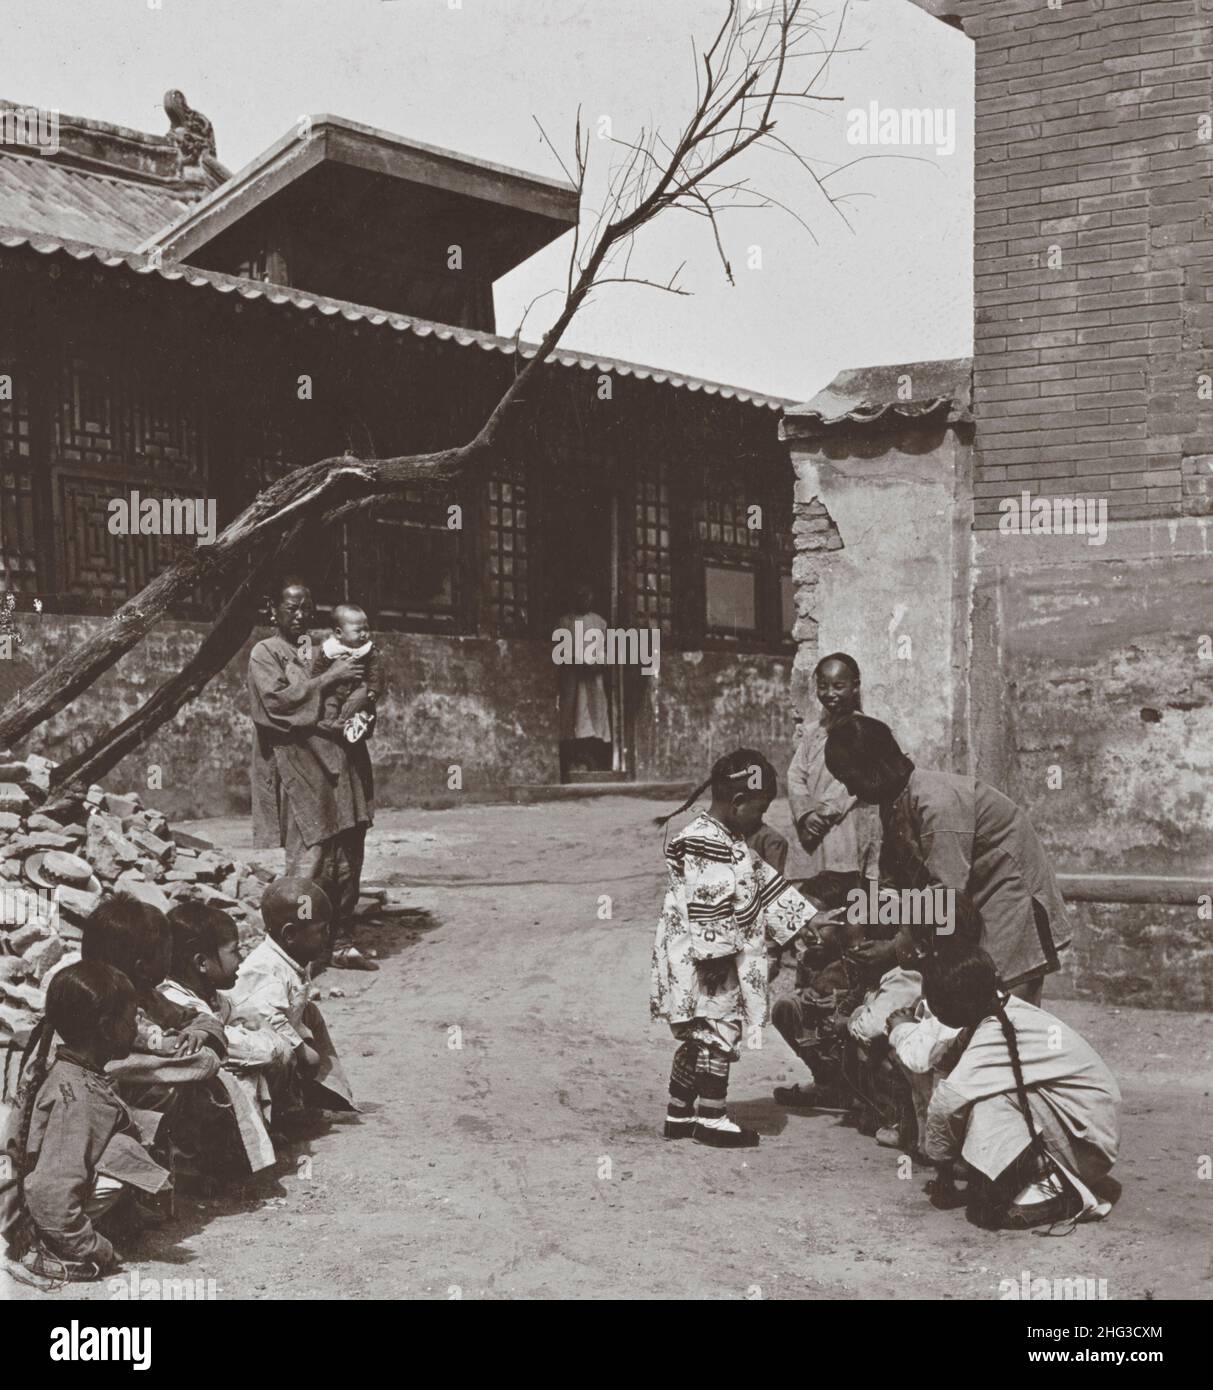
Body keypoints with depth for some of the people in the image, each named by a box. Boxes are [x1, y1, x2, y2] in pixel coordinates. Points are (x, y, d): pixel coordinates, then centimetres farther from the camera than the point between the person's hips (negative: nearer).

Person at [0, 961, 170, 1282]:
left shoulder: (63, 1071, 2)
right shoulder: (78, 1097, -27)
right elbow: (51, 1194, -31)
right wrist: (95, 1249, -20)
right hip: (35, 1229, -10)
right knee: (126, 1151, -20)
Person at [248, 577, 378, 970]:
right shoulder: (265, 653, 1)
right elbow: (277, 699, -15)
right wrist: (328, 679, -15)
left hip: (341, 761, 7)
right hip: (299, 764, -7)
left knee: (348, 860, 5)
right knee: (310, 857, -12)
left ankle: (341, 942, 12)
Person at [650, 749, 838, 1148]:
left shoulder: (731, 844, 15)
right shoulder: (705, 846, -20)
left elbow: (766, 883, 20)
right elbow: (706, 908, -23)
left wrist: (812, 918, 19)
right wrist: (717, 957, -23)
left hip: (725, 961, 11)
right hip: (703, 964, -11)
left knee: (698, 1038, 14)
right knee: (719, 1030, -4)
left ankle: (679, 1115, 22)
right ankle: (712, 1119, 4)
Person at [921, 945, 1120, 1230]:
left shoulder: (995, 1036, -26)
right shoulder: (998, 1011, 0)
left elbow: (947, 1102, -32)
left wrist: (941, 1158, -14)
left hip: (1087, 1143, -9)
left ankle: (1055, 1192, -13)